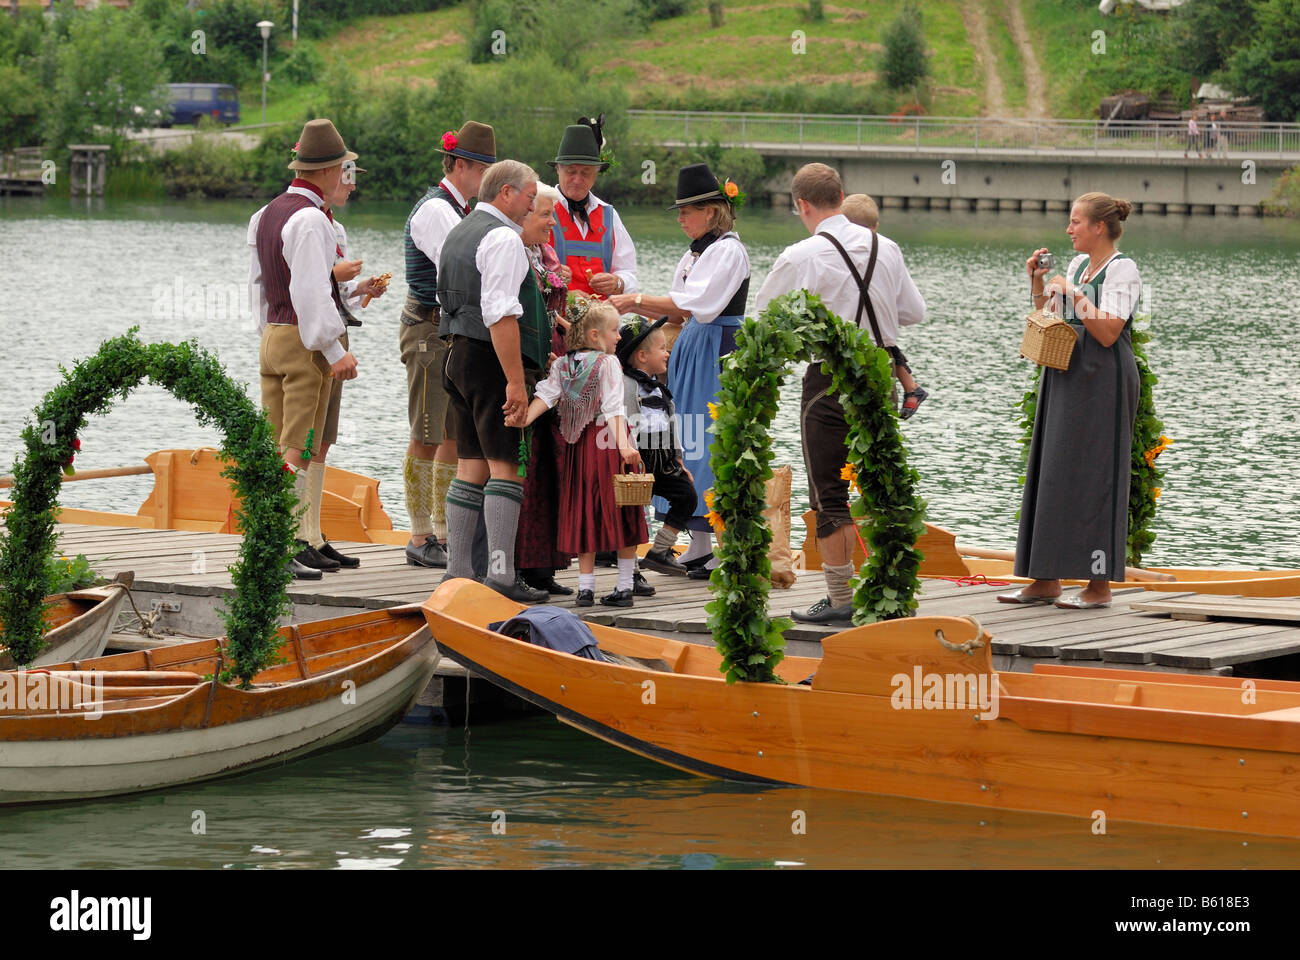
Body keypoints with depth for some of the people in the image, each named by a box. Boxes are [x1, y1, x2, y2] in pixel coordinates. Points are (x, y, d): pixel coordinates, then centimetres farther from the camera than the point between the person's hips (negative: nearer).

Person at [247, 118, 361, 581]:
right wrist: (334, 351, -18)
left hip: (272, 336, 9)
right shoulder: (310, 219, -16)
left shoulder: (265, 215, 13)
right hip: (306, 343, -9)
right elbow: (310, 292, -20)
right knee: (300, 450, -7)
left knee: (277, 448, 9)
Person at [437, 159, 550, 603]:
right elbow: (500, 315, -21)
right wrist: (515, 381, -22)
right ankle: (502, 575, -13)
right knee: (505, 466, -9)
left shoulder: (458, 233, 19)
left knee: (471, 467, 10)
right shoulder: (502, 238, -12)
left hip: (457, 353, 9)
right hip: (490, 360, -9)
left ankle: (457, 571, 9)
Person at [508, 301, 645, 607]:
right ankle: (624, 586, 2)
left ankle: (586, 586, 4)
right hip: (610, 443, -5)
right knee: (620, 515, 2)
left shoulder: (561, 364, 7)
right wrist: (623, 444, -27)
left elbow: (547, 395, -9)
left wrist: (526, 418, -16)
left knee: (584, 515, 8)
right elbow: (613, 407, -19)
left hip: (579, 445, 5)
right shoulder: (608, 363, -8)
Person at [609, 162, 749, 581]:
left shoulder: (728, 251, -11)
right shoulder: (695, 253, 17)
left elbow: (696, 305, -20)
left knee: (714, 445, -10)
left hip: (720, 353, -10)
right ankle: (699, 545, 12)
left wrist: (637, 300, -17)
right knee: (689, 445, 8)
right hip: (692, 351, 10)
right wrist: (633, 307, 6)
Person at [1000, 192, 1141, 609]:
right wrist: (1036, 282, 6)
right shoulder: (1078, 264, 14)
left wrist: (1073, 293, -17)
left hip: (1102, 381, -9)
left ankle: (1099, 586, -3)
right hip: (1065, 378, 9)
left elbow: (1108, 333, -19)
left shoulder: (1122, 269, -10)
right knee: (1052, 474, 7)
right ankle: (1046, 580, 11)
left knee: (1092, 476, -7)